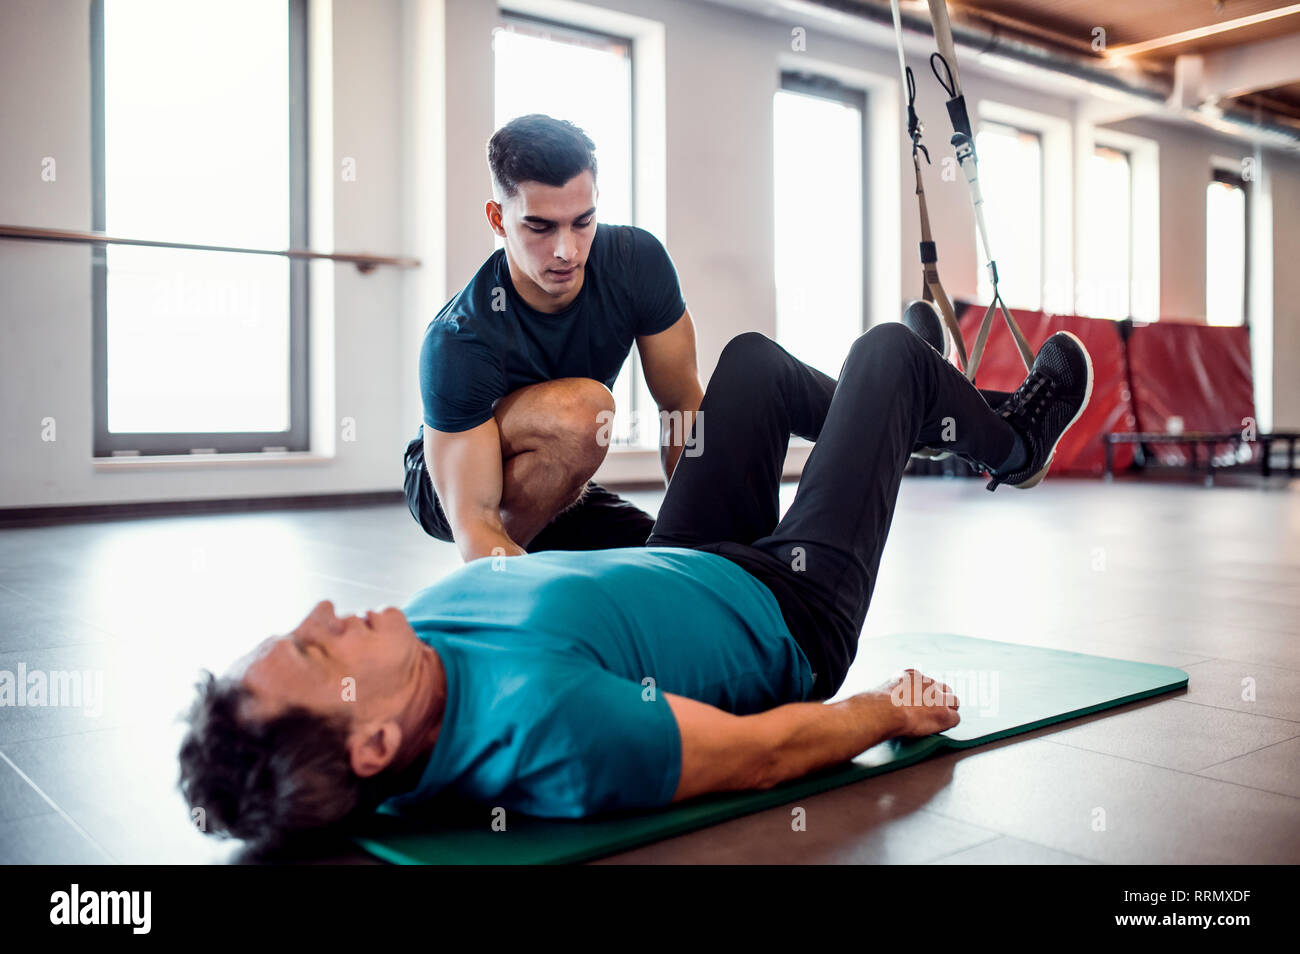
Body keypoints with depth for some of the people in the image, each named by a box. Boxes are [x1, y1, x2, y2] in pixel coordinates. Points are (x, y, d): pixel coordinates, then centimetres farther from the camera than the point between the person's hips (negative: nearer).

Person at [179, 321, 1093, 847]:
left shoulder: (419, 633, -24)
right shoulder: (548, 724, -47)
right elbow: (764, 751, -31)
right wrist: (893, 710, -15)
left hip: (692, 568, 7)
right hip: (790, 614, -6)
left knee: (752, 354, 20)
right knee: (889, 348, 5)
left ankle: (982, 427, 50)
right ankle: (1013, 445, 43)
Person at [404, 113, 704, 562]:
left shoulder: (638, 261, -19)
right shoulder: (457, 343, -33)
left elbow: (683, 404, -11)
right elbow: (473, 519, -35)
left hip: (557, 486, 6)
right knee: (581, 409, -35)